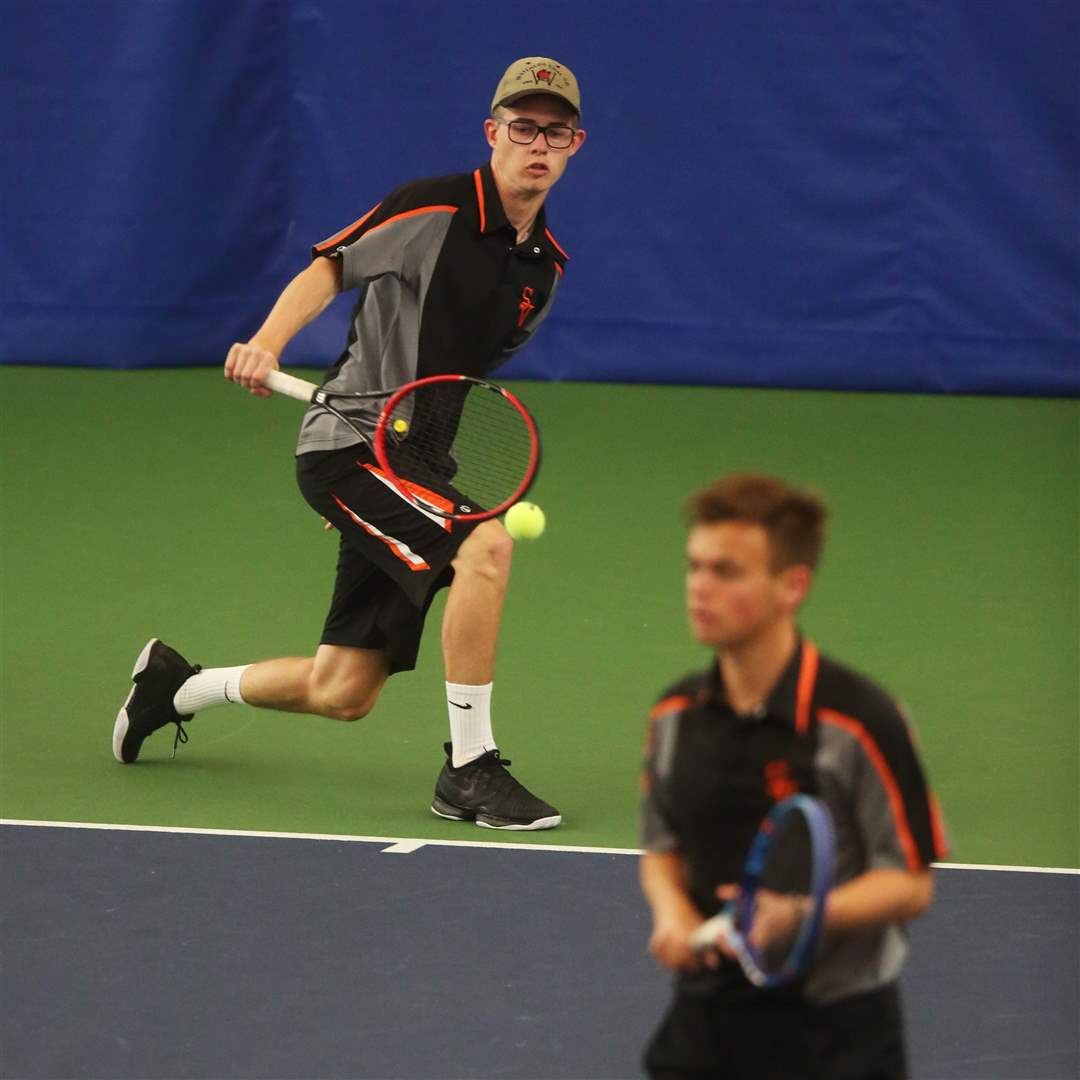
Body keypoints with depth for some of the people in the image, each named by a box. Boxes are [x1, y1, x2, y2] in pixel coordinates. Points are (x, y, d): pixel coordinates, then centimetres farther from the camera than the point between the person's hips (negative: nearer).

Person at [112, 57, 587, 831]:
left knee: (343, 695, 10)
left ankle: (177, 685, 35)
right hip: (347, 446, -8)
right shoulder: (435, 210, -13)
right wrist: (269, 343, -24)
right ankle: (469, 769, -25)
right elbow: (331, 267, -9)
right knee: (485, 546, -33)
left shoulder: (546, 266, 9)